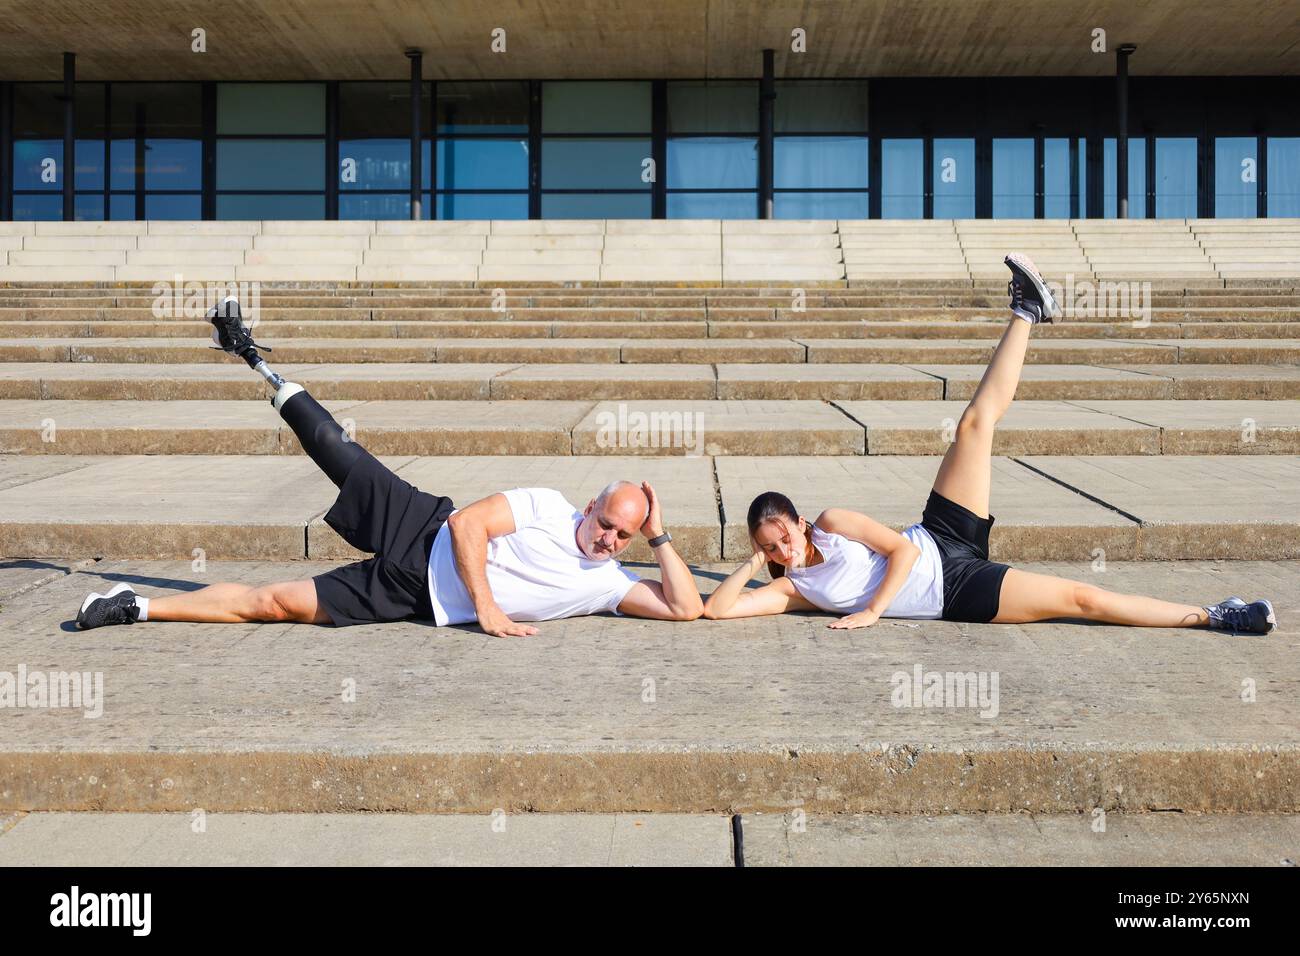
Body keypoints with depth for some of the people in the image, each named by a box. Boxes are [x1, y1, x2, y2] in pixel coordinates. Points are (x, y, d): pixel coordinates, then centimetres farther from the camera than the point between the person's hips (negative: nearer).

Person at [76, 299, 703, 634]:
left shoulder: (608, 584, 0)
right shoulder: (546, 506, -7)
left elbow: (686, 608, -7)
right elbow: (467, 523, -12)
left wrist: (660, 538, -15)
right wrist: (486, 607, -20)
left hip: (425, 604, 1)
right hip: (426, 540, 0)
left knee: (278, 603, -9)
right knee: (339, 452, -5)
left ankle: (142, 607, -3)